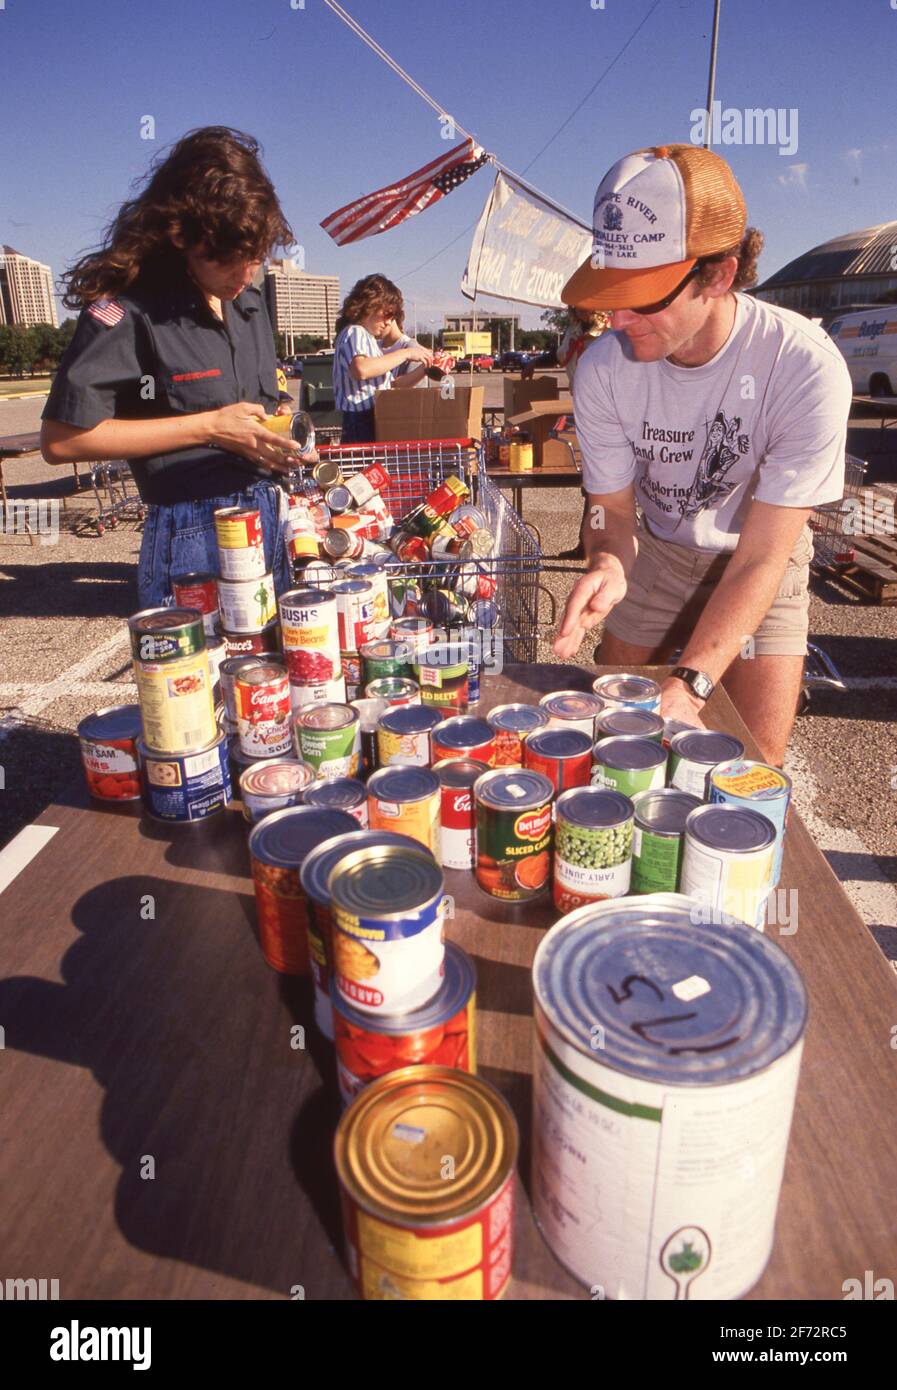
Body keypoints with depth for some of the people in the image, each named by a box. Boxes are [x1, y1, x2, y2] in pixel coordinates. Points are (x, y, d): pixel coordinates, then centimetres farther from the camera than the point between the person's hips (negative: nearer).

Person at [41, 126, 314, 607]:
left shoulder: (250, 303, 11)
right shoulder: (131, 309, -11)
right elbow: (61, 440, -15)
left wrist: (278, 425, 1)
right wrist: (208, 428, -16)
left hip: (272, 526, 7)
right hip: (193, 538, -7)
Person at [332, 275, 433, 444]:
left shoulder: (369, 339, 25)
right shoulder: (354, 332, -6)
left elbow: (392, 385, 25)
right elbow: (361, 369, -29)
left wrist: (423, 369, 10)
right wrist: (405, 353, -20)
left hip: (376, 422, 10)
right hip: (363, 424, -10)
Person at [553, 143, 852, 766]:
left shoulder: (806, 368, -30)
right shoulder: (603, 367, -21)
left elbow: (760, 559, -28)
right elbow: (612, 507, -10)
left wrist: (689, 685, -39)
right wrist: (607, 565, -35)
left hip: (764, 562, -2)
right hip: (657, 551, 3)